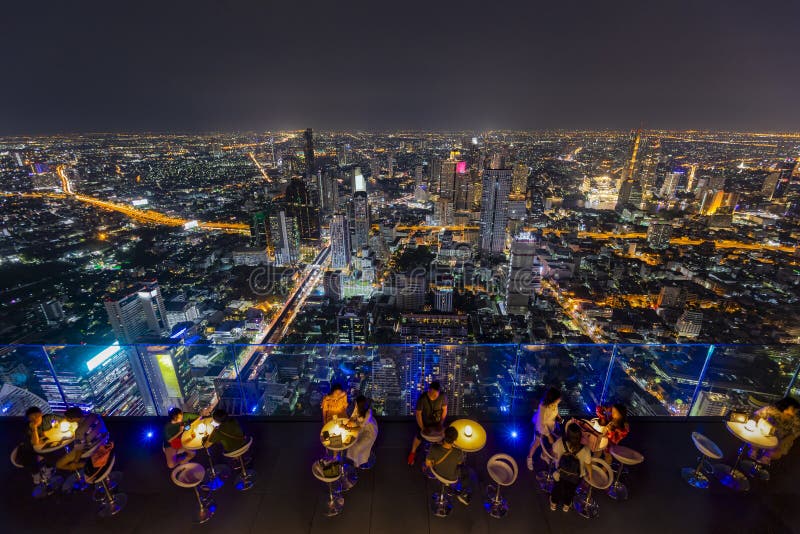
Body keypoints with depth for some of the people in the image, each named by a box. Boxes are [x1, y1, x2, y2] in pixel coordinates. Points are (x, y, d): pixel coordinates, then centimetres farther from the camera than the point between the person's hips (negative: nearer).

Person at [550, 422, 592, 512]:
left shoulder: (559, 442, -35)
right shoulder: (585, 450, -38)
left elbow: (555, 453, -14)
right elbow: (588, 464, -19)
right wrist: (590, 475, 3)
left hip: (561, 473, 0)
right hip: (576, 477, 0)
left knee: (557, 487, 31)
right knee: (570, 490, 33)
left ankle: (554, 504, 56)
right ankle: (566, 505, 59)